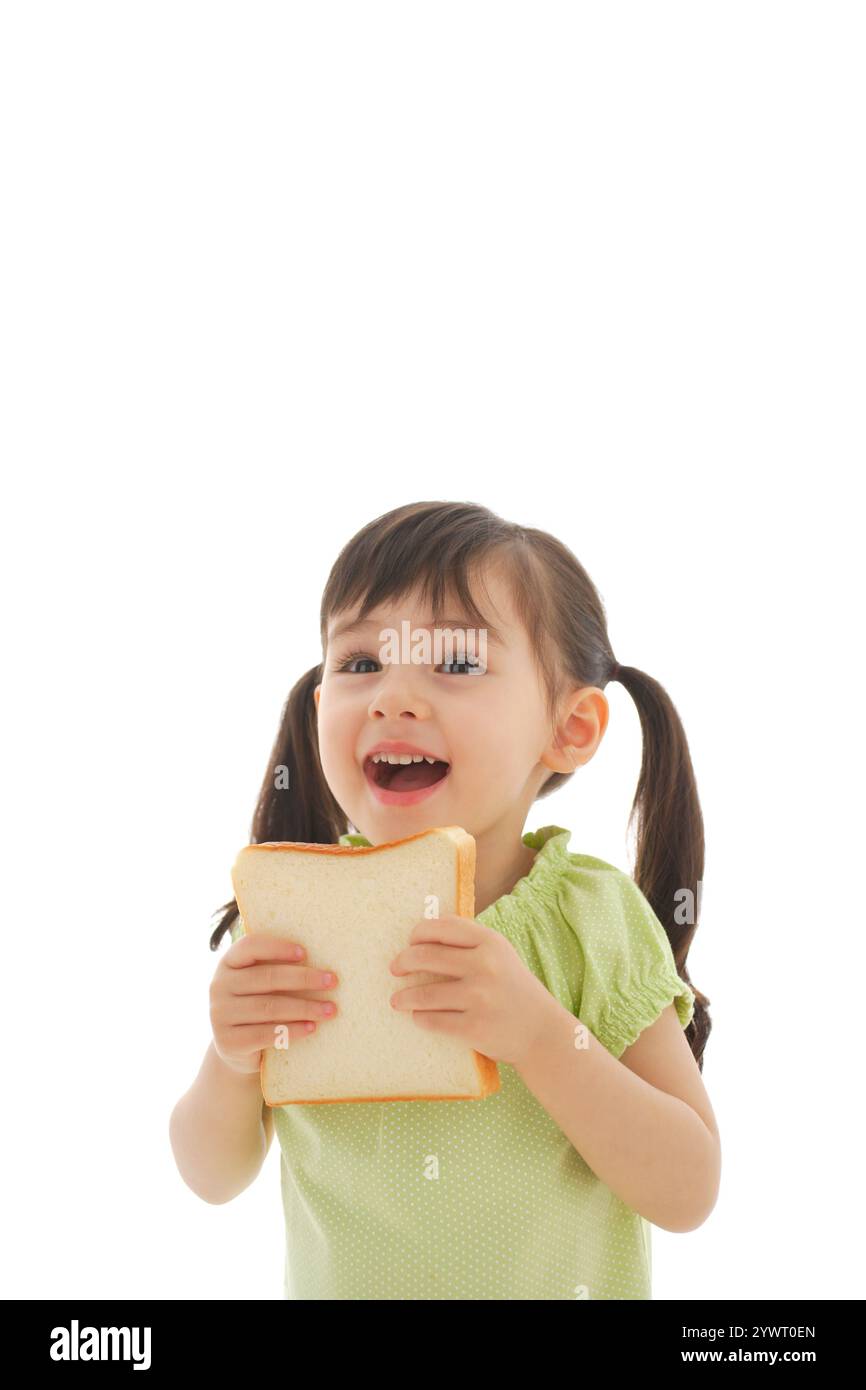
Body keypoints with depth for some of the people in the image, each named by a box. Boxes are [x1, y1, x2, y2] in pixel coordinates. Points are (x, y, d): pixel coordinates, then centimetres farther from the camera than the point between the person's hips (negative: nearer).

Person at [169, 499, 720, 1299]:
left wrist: (540, 1035, -33)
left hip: (563, 1284, -1)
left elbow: (688, 1194, -20)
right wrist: (231, 1062, -26)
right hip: (337, 1283, 2)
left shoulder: (594, 919, -19)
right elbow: (216, 1178, -6)